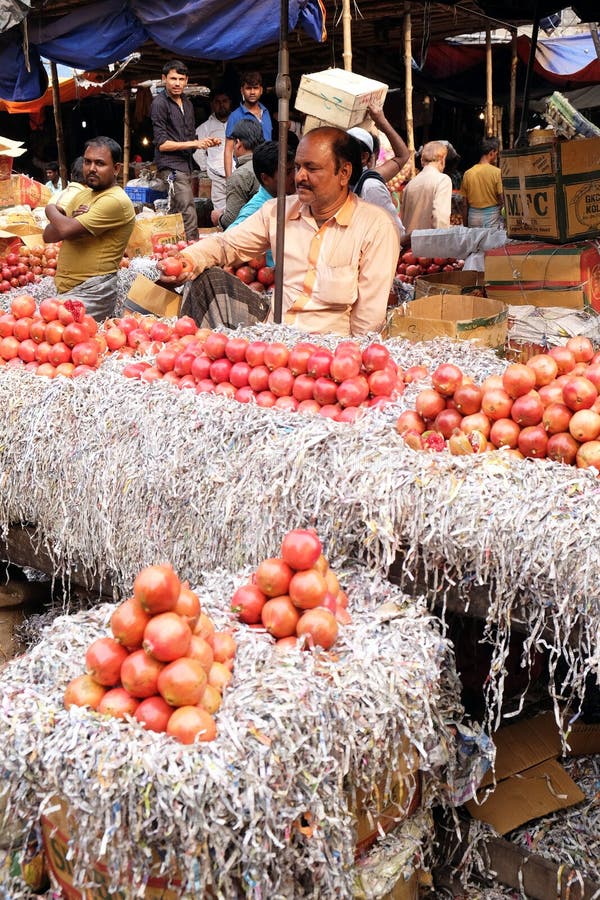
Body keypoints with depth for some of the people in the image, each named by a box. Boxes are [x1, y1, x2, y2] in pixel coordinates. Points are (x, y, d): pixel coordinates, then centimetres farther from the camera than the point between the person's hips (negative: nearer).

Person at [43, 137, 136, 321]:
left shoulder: (116, 201, -13)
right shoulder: (82, 195, 16)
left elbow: (66, 230, -19)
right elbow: (48, 235, 12)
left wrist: (51, 209, 2)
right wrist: (69, 221, -9)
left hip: (91, 295, -9)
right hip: (65, 290, 9)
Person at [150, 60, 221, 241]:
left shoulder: (187, 103, 21)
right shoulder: (160, 103, -5)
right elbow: (162, 144, -11)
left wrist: (206, 142, 5)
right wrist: (194, 144, -14)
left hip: (186, 165, 8)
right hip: (171, 166, -8)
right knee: (188, 217, -17)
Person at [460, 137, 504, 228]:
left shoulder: (468, 173, 2)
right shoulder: (497, 172, -8)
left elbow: (465, 204, 5)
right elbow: (502, 200, -11)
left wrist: (465, 225, 12)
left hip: (473, 218, 4)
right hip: (492, 217, -3)